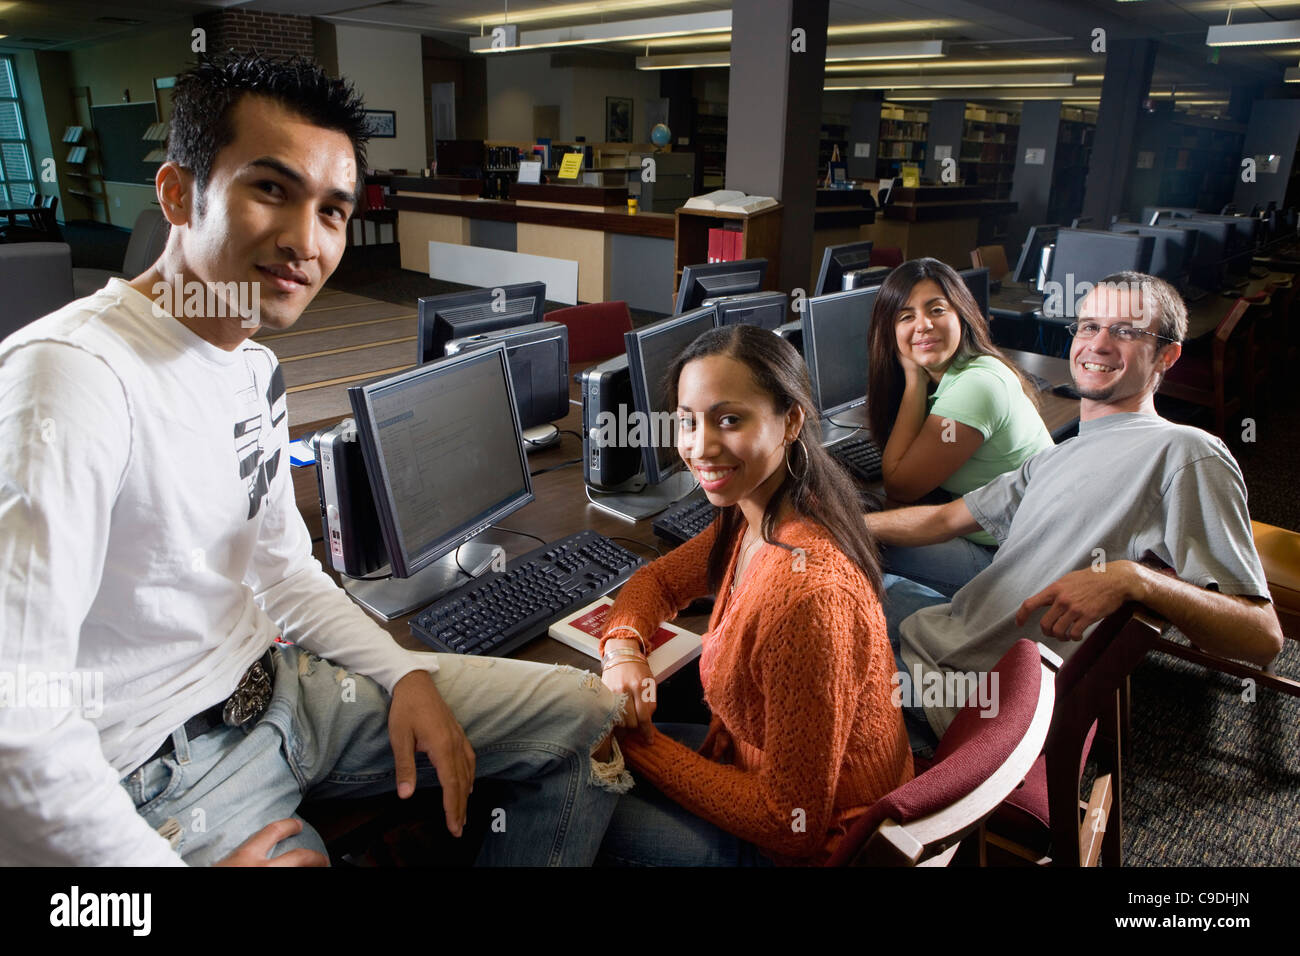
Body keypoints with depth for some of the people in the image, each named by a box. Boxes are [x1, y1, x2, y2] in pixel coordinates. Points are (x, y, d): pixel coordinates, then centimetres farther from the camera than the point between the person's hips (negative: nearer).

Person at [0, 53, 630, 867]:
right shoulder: (70, 375, -24)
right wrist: (159, 864, -21)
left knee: (589, 715, 7)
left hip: (273, 685, 8)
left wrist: (407, 674, 0)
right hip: (159, 769, -8)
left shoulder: (254, 367, 6)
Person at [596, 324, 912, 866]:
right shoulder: (748, 518, -8)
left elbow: (793, 826, -27)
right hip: (760, 764, 7)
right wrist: (621, 649, -13)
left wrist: (637, 743, -18)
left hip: (817, 844, -7)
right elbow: (657, 580, 9)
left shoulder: (806, 592, -35)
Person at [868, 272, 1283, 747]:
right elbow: (944, 519, 22)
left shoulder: (1185, 453, -12)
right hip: (946, 630, 9)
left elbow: (1263, 636, -18)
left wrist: (1132, 577, -35)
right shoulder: (1057, 458, 17)